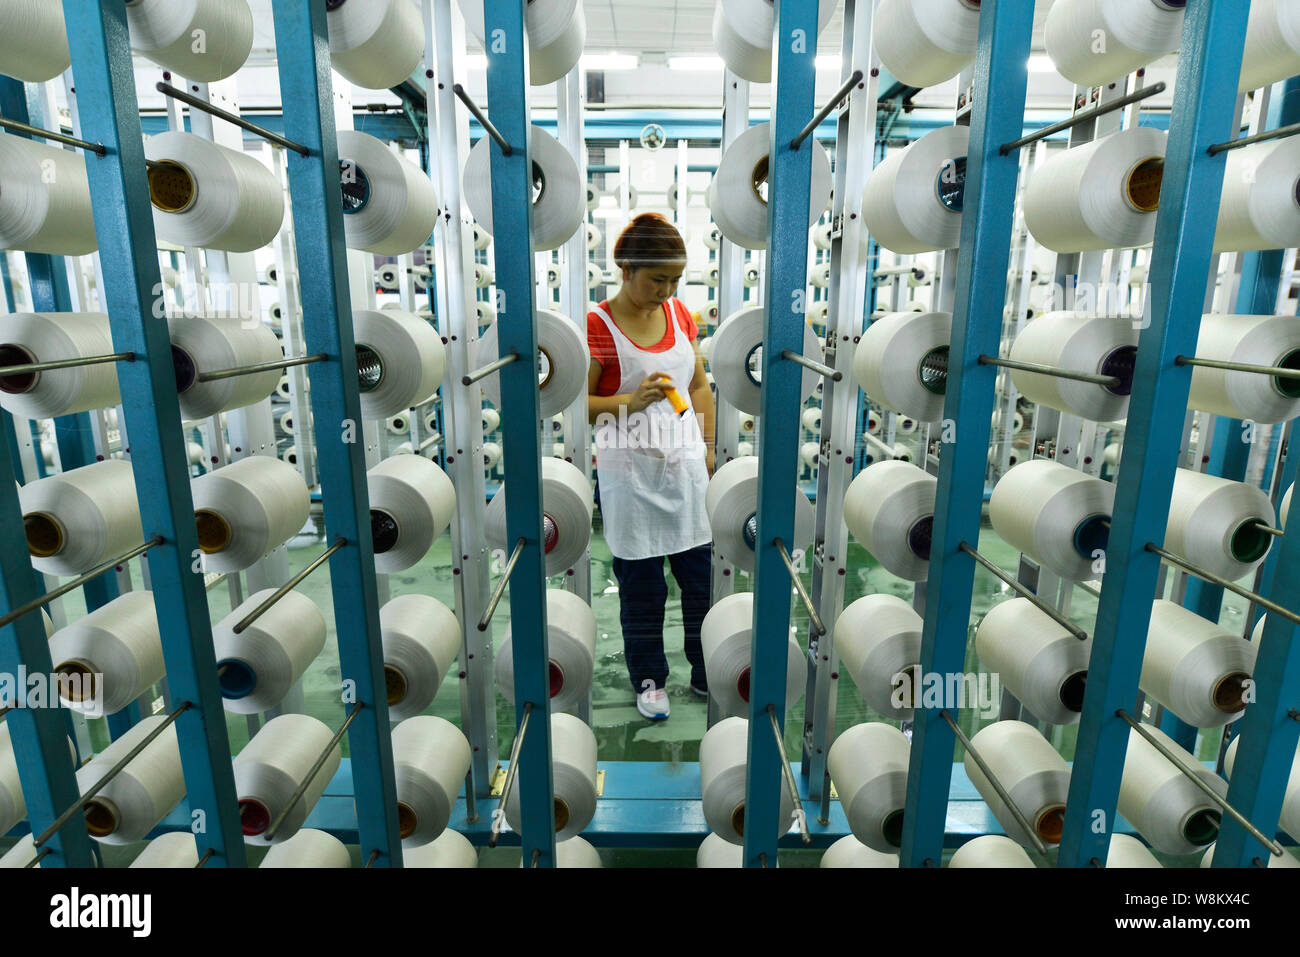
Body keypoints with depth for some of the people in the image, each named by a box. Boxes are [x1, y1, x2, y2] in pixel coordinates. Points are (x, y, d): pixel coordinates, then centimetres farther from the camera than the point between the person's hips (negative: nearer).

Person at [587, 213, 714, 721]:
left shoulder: (679, 313, 5)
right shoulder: (598, 325, -12)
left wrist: (709, 448, 10)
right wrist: (631, 402, -26)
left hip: (686, 469, 5)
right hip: (629, 477, -5)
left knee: (703, 577, 12)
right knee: (641, 588, 8)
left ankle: (707, 674, 31)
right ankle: (649, 679, 30)